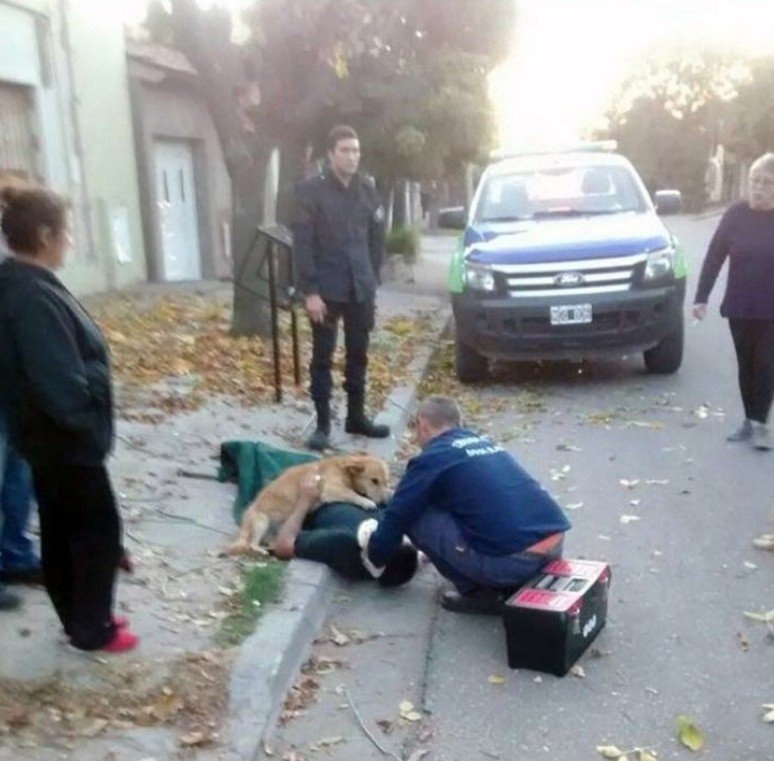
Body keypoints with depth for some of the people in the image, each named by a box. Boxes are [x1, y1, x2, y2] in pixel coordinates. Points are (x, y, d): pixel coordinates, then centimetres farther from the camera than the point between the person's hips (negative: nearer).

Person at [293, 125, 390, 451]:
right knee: (322, 358, 3)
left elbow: (376, 239, 13)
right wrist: (309, 291, -15)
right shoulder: (311, 190, -7)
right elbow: (302, 244, -10)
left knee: (358, 356, 12)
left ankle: (356, 417, 24)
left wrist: (372, 279, 7)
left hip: (360, 289, 4)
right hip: (325, 290, -4)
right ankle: (322, 424, 10)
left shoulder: (367, 190, 7)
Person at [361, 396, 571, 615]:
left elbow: (396, 517, 7)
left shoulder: (430, 459, 2)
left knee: (417, 517, 5)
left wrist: (374, 557, 28)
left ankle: (479, 592, 8)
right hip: (555, 542, 8)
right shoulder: (484, 442, 24)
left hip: (512, 559, -7)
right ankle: (515, 583, 17)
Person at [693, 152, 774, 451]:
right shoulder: (736, 214, -2)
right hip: (739, 307, 2)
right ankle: (749, 420, 21)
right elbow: (714, 257, 0)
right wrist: (701, 297, -4)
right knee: (745, 365, 10)